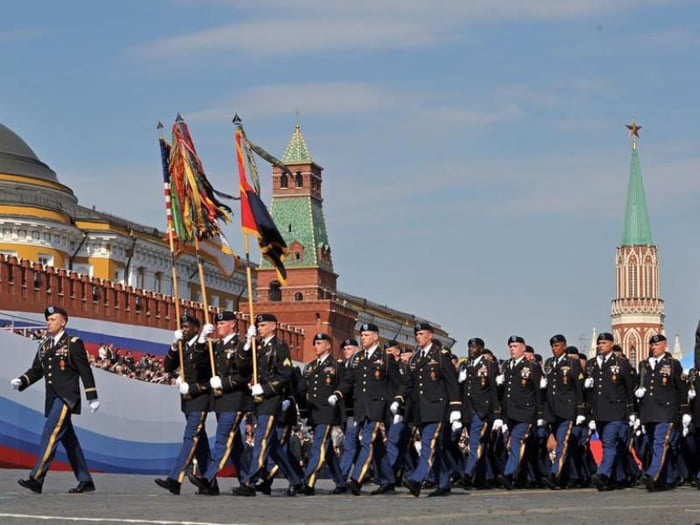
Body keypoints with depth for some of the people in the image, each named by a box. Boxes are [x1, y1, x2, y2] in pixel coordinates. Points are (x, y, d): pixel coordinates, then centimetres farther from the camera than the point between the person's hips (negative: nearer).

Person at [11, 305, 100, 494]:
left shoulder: (73, 344, -4)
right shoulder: (44, 346, 15)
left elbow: (85, 371, -5)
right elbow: (36, 370, 15)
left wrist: (92, 398, -7)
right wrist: (21, 381, -4)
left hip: (66, 397, -7)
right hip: (51, 399, 7)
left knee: (50, 434, -17)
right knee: (69, 440, 10)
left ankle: (36, 479, -22)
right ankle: (86, 481, 17)